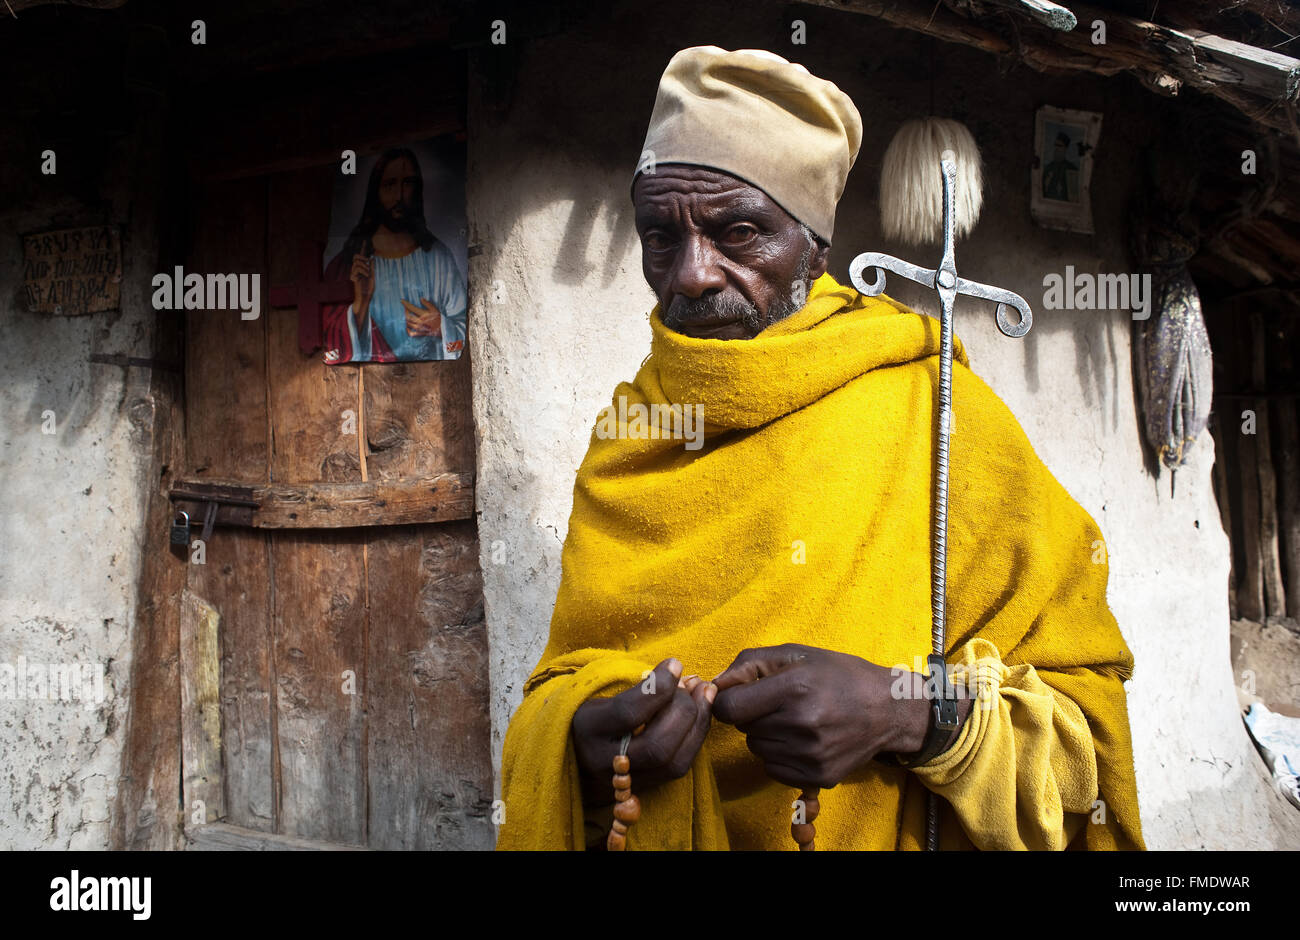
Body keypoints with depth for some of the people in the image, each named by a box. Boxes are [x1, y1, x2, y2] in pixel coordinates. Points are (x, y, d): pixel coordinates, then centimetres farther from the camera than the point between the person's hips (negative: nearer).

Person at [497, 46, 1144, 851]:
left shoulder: (929, 410, -11)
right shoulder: (624, 435, -1)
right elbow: (566, 675, 1)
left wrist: (911, 715, -26)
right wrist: (583, 744, -20)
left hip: (881, 829, -2)